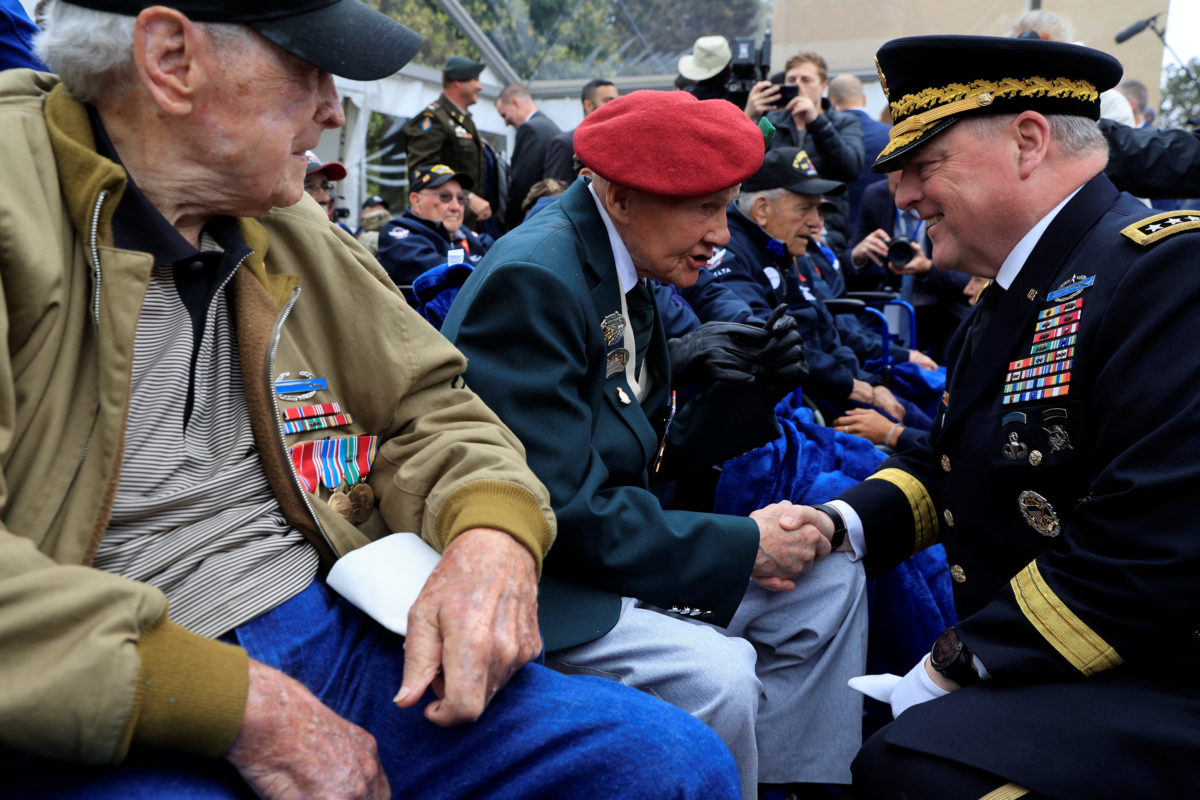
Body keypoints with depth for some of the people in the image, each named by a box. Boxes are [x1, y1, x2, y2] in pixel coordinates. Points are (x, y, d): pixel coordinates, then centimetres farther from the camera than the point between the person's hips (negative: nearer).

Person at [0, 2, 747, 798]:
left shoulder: (287, 230, 11)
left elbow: (429, 404, 15)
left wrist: (493, 537, -7)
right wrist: (246, 706, -20)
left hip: (330, 631, 6)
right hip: (93, 729, -5)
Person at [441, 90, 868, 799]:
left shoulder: (625, 273, 8)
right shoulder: (532, 280, -20)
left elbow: (651, 459, 10)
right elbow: (559, 508, -26)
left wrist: (754, 391, -4)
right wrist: (741, 547, -19)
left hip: (604, 546, 10)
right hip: (527, 578, -9)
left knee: (830, 582, 7)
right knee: (714, 671, -30)